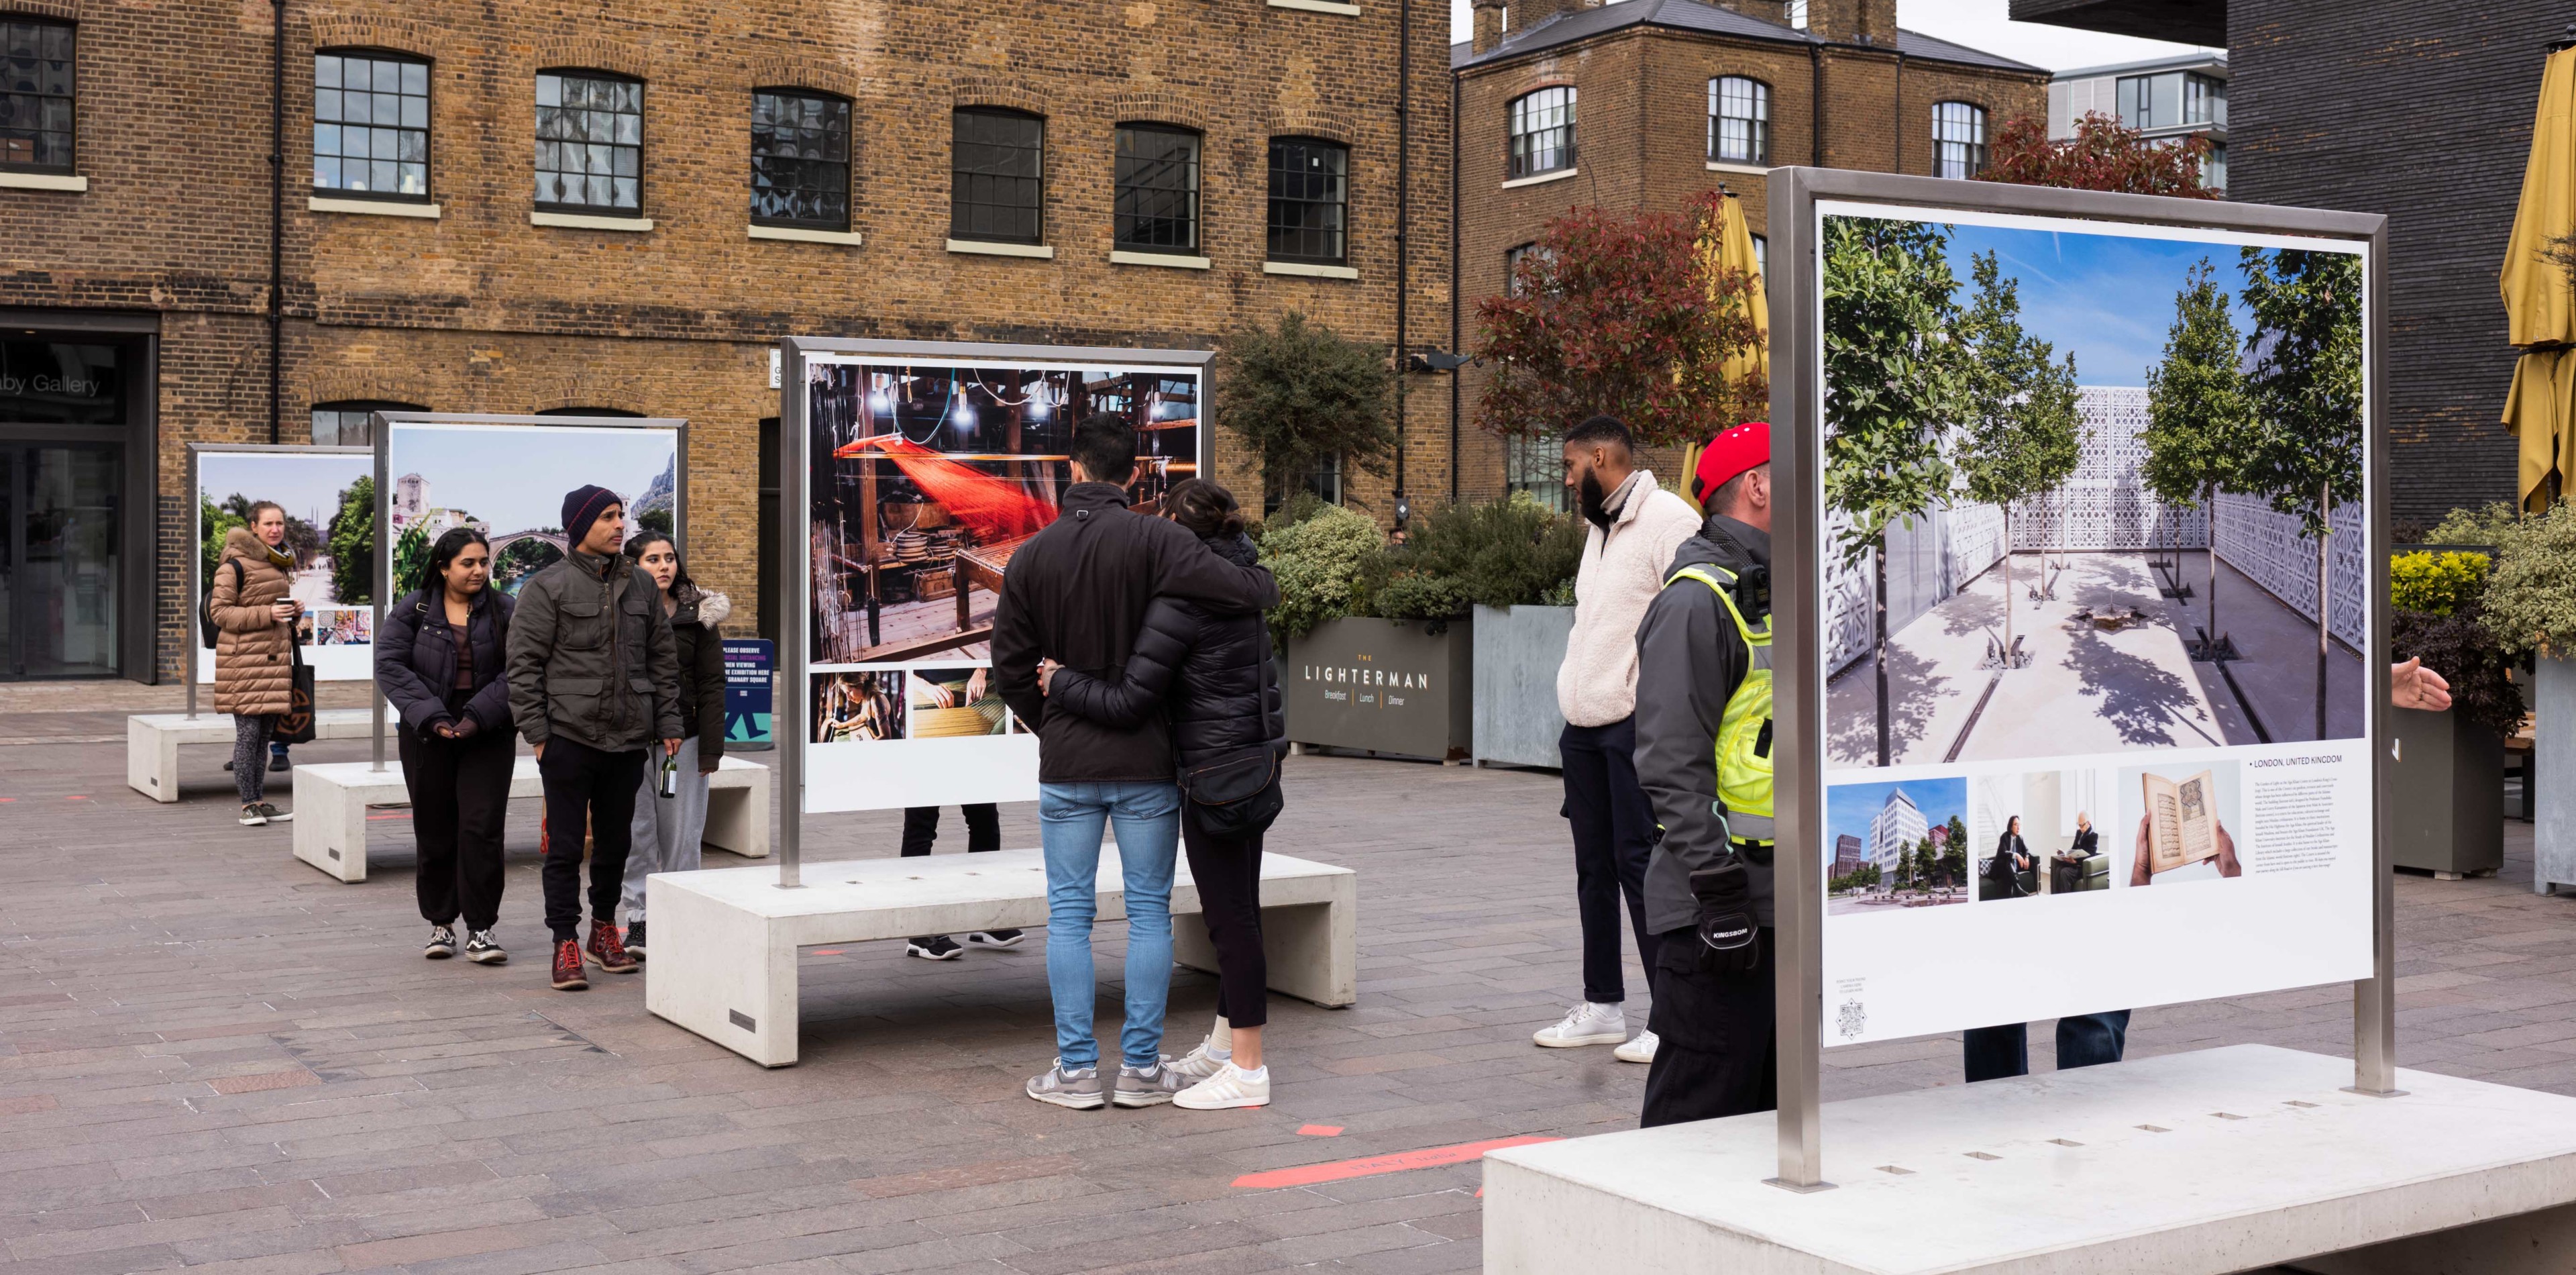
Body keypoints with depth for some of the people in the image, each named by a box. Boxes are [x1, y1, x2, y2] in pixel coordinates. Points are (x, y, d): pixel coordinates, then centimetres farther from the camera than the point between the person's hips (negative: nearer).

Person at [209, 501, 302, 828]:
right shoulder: (236, 565, -9)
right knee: (248, 732, -6)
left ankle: (260, 800, 17)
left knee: (266, 732, 11)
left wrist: (293, 611, 7)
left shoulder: (281, 562, 16)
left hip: (275, 657, 8)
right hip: (244, 658, -8)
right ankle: (248, 804, 0)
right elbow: (219, 611, -12)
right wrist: (267, 614, -20)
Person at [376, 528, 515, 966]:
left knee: (482, 829, -8)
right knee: (435, 832, 7)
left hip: (488, 737, -1)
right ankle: (441, 924, 19)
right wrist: (431, 716, -16)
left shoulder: (504, 611, 2)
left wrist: (477, 716, -18)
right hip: (427, 738, 1)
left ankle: (480, 930, -4)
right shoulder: (412, 610, 4)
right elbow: (390, 665, -5)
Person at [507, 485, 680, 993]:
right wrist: (537, 732, -10)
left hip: (628, 740, 5)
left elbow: (663, 659, 15)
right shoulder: (547, 587, -4)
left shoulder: (642, 586, 10)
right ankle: (566, 943, 5)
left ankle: (605, 928, 29)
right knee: (565, 846, -1)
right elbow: (525, 664, -5)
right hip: (569, 737, -4)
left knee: (615, 841, 14)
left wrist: (667, 724, 9)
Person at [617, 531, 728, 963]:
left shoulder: (698, 614, 4)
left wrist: (710, 748, -3)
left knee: (682, 835, 3)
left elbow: (712, 684, 3)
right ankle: (639, 920, 9)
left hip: (683, 739, 0)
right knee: (635, 833, 2)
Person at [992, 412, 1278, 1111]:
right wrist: (1261, 577, 2)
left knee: (1069, 914, 9)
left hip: (1066, 766, 2)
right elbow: (1253, 590, -22)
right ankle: (1142, 1067, 10)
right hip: (1146, 764, -2)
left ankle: (1076, 1068, 9)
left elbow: (1011, 668, 2)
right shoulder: (1152, 541, -12)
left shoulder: (1029, 557, 0)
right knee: (1149, 911, 7)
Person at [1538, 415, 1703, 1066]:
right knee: (1594, 866, 13)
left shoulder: (1668, 520, -10)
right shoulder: (1598, 528, 19)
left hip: (1636, 725, -9)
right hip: (1585, 725, 9)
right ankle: (1601, 1006, 22)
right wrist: (1575, 703, 17)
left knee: (1641, 864, -7)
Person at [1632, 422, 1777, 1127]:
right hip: (1720, 908, -9)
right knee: (1698, 1112, -5)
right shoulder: (1696, 600, -13)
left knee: (1768, 1107, 16)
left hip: (1783, 903, 10)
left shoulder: (1777, 594, 18)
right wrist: (1720, 898, -23)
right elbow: (1674, 765, -19)